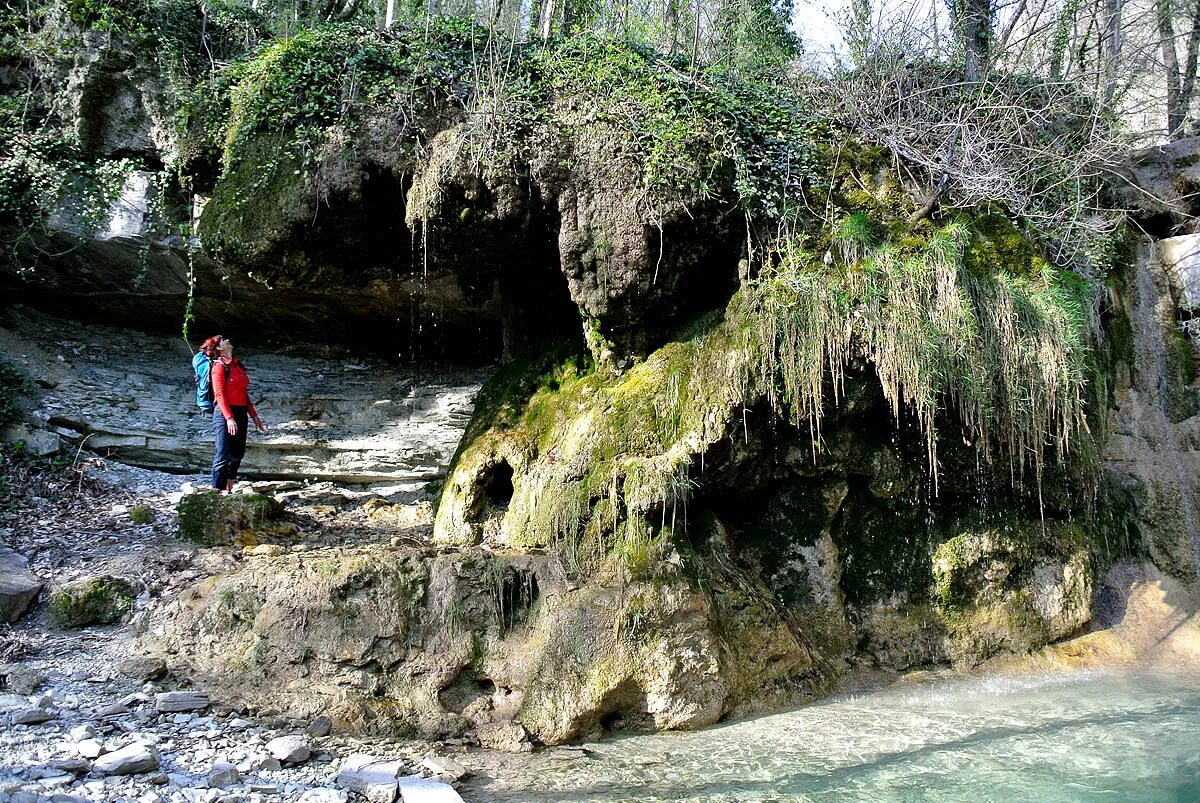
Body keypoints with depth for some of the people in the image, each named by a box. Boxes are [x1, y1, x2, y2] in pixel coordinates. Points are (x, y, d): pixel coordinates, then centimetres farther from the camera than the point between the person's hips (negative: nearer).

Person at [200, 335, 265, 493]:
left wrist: (254, 416, 16)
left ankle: (229, 489, 22)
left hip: (241, 413, 7)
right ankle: (218, 491, -4)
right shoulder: (219, 366, -5)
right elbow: (219, 394, -13)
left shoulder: (238, 365, 17)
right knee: (223, 455, -8)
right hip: (225, 413, -7)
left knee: (237, 454, 12)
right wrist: (229, 418, -22)